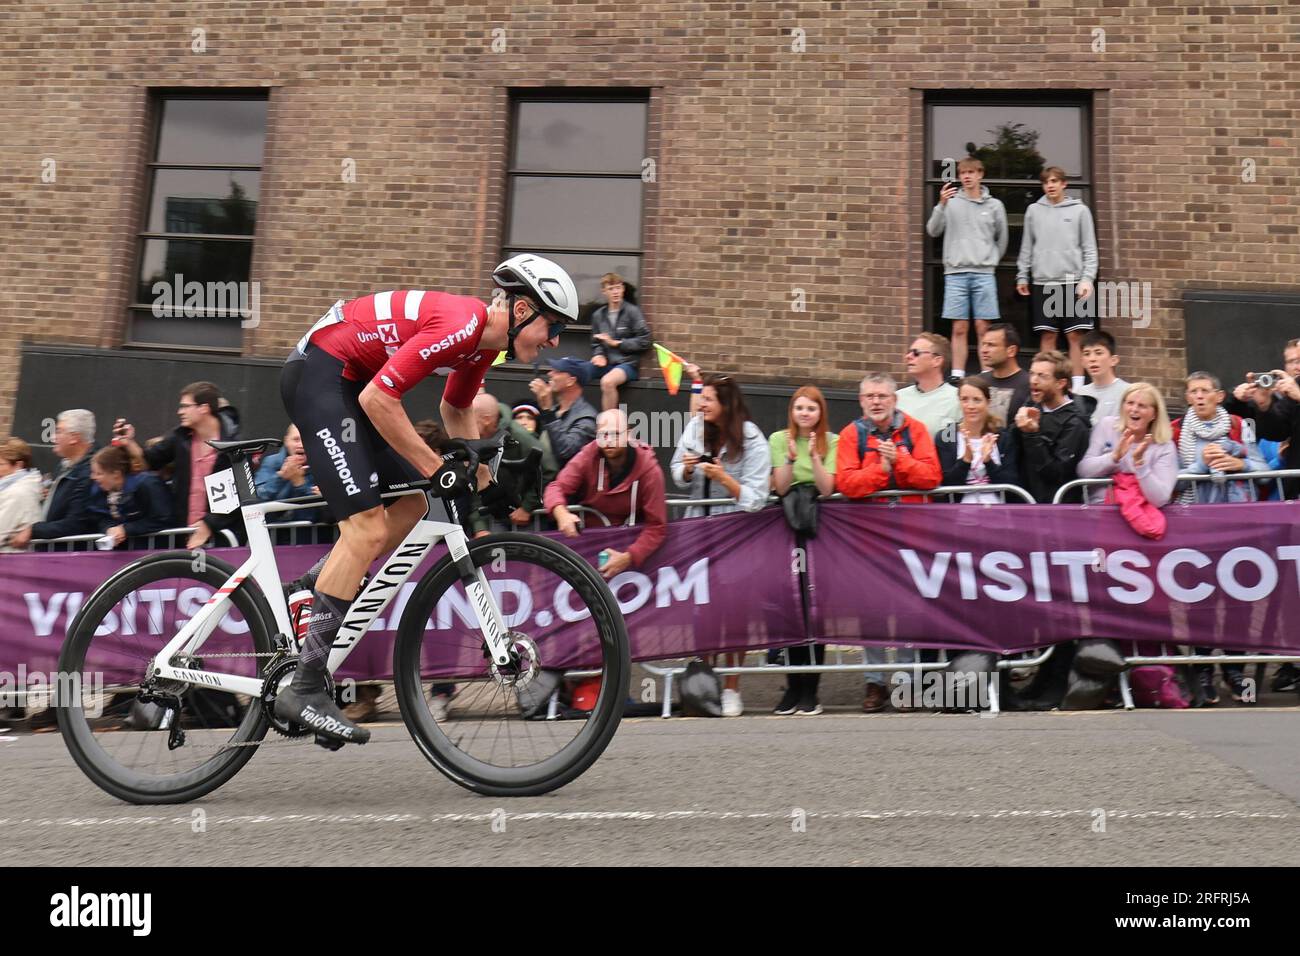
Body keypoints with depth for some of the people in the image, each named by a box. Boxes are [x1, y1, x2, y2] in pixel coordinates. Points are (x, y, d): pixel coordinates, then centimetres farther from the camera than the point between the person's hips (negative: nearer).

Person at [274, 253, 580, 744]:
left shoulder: (485, 338, 7)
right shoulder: (461, 324, -24)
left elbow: (456, 410, 23)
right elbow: (376, 398, -27)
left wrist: (481, 478, 16)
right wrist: (437, 469, -20)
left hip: (349, 380, 10)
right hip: (319, 371, -10)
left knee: (410, 506, 9)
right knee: (369, 527, -16)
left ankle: (311, 596, 14)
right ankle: (303, 690, -13)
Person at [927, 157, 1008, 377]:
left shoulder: (995, 205, 8)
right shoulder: (951, 202, 5)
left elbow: (1002, 239, 17)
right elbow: (933, 231, -5)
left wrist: (991, 260, 11)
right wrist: (941, 205, -17)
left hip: (983, 273, 0)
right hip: (956, 272, 0)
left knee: (983, 328, 0)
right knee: (959, 329, 1)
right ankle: (957, 376, 5)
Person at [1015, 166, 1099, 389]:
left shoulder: (1080, 210, 5)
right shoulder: (1034, 211, 10)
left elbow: (1089, 248, 3)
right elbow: (1027, 247, 13)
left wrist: (1087, 278, -7)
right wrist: (1022, 276, 8)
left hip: (1073, 280, -1)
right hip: (1043, 281, 2)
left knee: (1076, 336, -2)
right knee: (1047, 336, 4)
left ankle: (1077, 385, 2)